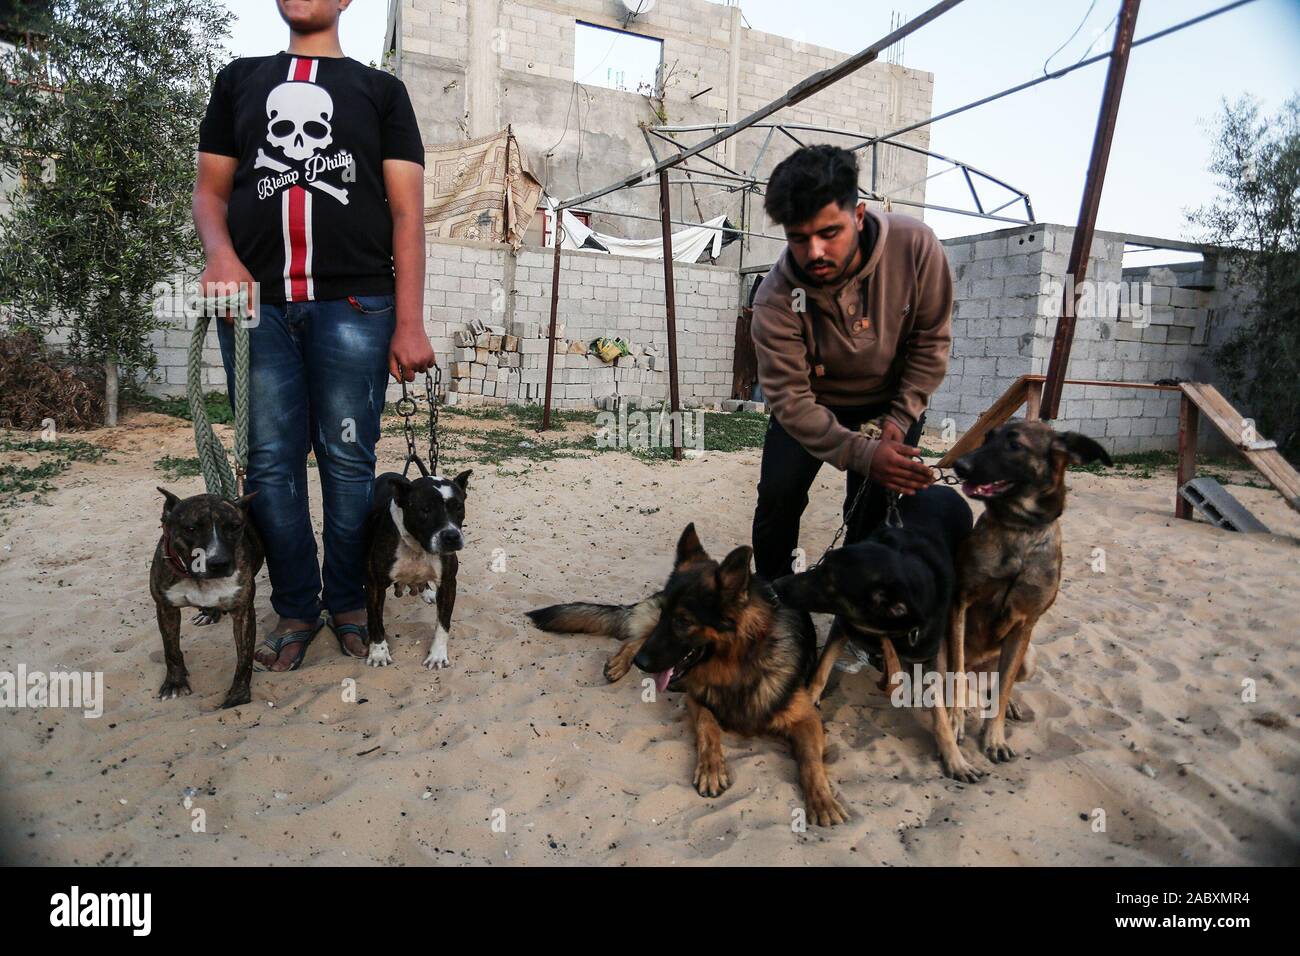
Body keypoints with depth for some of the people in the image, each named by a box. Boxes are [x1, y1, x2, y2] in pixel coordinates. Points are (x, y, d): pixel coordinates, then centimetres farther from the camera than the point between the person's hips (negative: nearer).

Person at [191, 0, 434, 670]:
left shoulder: (381, 90, 14)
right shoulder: (239, 80, 22)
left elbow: (407, 211, 4)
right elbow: (210, 188, 18)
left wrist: (409, 323, -7)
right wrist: (220, 252, -6)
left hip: (353, 303, -2)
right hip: (256, 302, 3)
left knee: (348, 458, -2)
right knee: (270, 460, 1)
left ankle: (348, 602, 13)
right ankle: (295, 609, 13)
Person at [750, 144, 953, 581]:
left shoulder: (915, 245, -28)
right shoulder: (776, 300, -32)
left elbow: (931, 340, -14)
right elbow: (791, 401, -29)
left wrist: (901, 417, -17)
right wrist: (863, 454, -40)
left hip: (892, 399, 1)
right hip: (812, 401, -1)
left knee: (874, 507, -6)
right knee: (778, 495, -12)